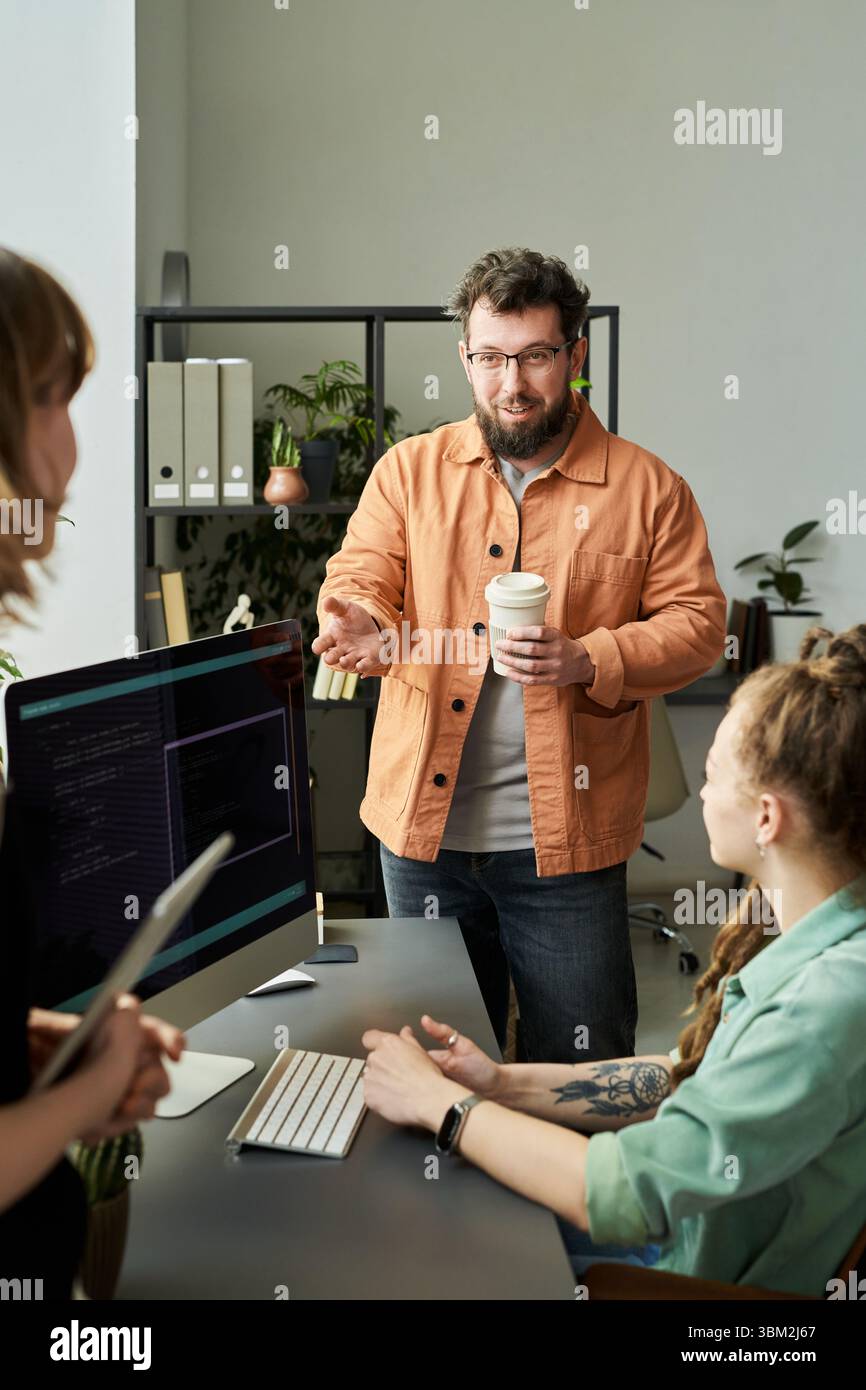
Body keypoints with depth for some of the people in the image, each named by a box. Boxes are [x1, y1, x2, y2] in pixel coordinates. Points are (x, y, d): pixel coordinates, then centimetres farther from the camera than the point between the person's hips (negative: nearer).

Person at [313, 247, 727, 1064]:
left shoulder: (645, 486, 0)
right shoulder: (410, 470, 6)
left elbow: (696, 622, -1)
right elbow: (359, 580, 1)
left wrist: (589, 660, -19)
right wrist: (361, 631, -24)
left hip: (567, 841, -2)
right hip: (425, 824, 2)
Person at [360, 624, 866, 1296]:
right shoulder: (805, 933, -3)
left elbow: (625, 1195, -29)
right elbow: (689, 1079, 9)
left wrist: (438, 1099, -16)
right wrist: (506, 1084, -1)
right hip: (683, 1223, 8)